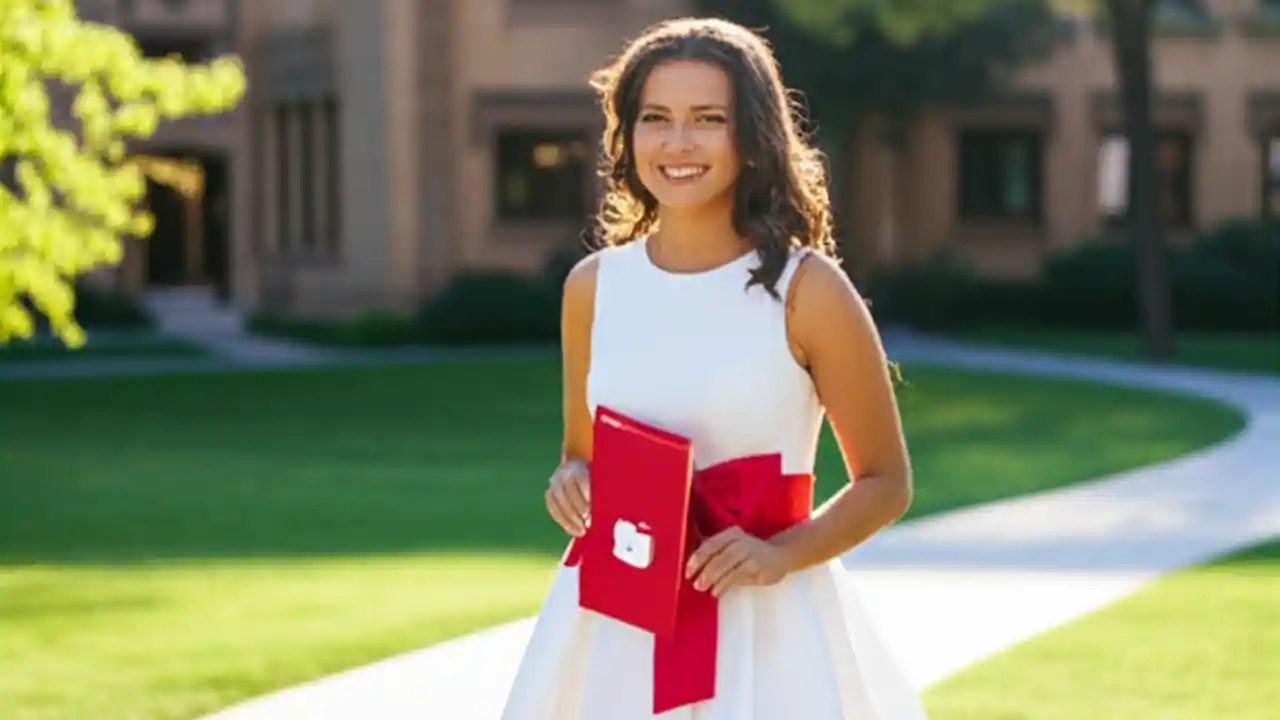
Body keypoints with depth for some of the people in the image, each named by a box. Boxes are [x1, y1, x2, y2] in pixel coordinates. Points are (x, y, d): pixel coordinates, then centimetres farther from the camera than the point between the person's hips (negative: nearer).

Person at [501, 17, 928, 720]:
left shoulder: (805, 290, -7)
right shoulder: (593, 286, 4)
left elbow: (884, 483, 0)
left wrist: (781, 554, -15)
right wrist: (571, 485, -5)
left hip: (764, 629, -3)